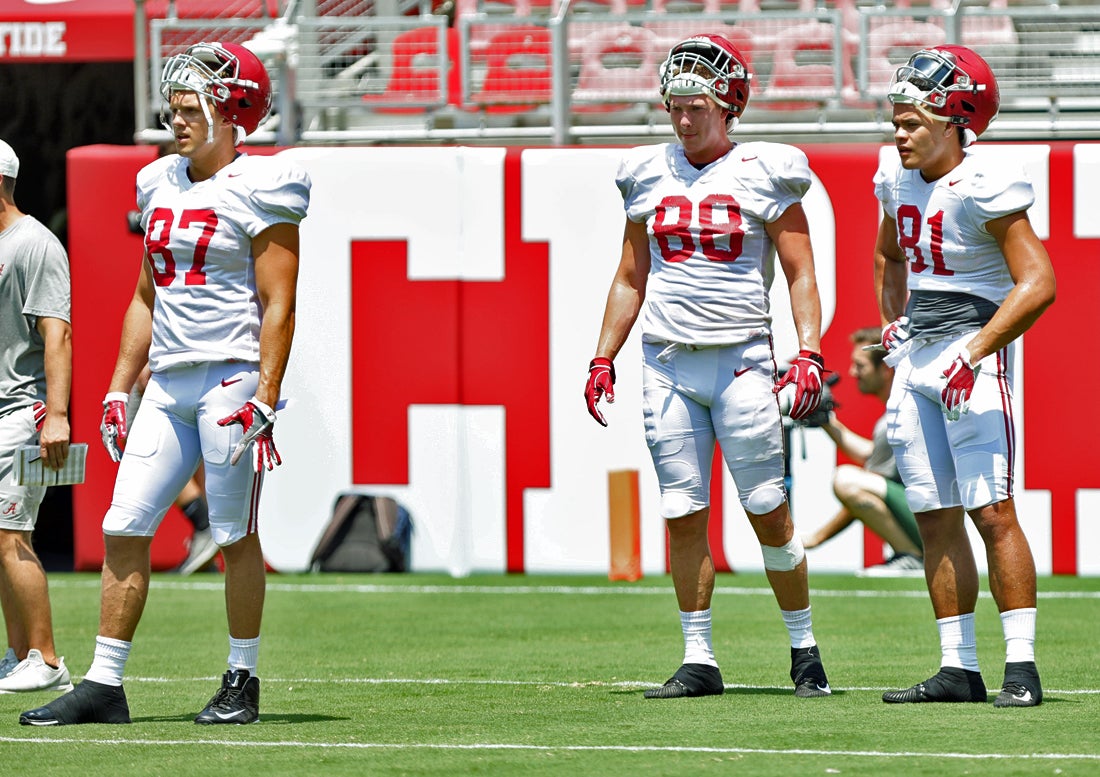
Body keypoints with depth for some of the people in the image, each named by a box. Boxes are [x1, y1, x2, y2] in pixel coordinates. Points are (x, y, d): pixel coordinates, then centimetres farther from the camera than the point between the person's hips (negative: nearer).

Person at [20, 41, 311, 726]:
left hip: (233, 379, -7)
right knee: (123, 528, 1)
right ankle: (105, 686, 3)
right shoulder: (162, 185, 15)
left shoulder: (259, 191, -7)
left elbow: (277, 308, -11)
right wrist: (118, 389, 17)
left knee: (236, 535, 0)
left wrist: (263, 404, -18)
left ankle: (243, 681, 12)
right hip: (169, 383, 7)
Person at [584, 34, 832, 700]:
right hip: (667, 362, 4)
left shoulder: (765, 173, -2)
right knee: (683, 514, 2)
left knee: (769, 511, -1)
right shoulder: (650, 176, 10)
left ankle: (805, 648, 12)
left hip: (741, 357, -4)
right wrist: (603, 360, 12)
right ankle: (699, 661, 7)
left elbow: (801, 275, -1)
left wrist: (809, 354, -13)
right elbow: (631, 279, 18)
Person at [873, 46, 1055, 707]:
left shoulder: (986, 187, -15)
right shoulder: (899, 181, 9)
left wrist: (975, 353, -23)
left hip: (974, 352, -8)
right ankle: (959, 669, 11)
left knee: (992, 513, -12)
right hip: (917, 356, 8)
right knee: (936, 517, 7)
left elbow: (1037, 283, -20)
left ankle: (1021, 666, -10)